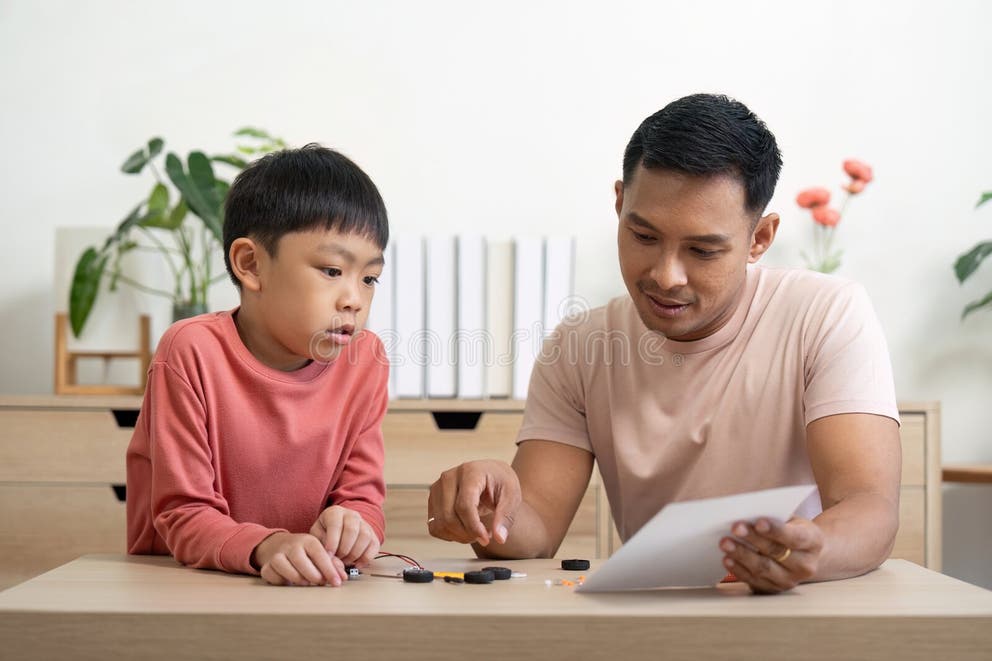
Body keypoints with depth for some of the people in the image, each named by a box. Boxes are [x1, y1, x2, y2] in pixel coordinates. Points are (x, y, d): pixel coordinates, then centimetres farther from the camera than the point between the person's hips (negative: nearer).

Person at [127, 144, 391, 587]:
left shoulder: (364, 360, 0)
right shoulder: (192, 352, -12)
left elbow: (362, 498, 1)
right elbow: (182, 516, -14)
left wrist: (350, 525, -22)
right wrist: (265, 547, -33)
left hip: (306, 589, 3)